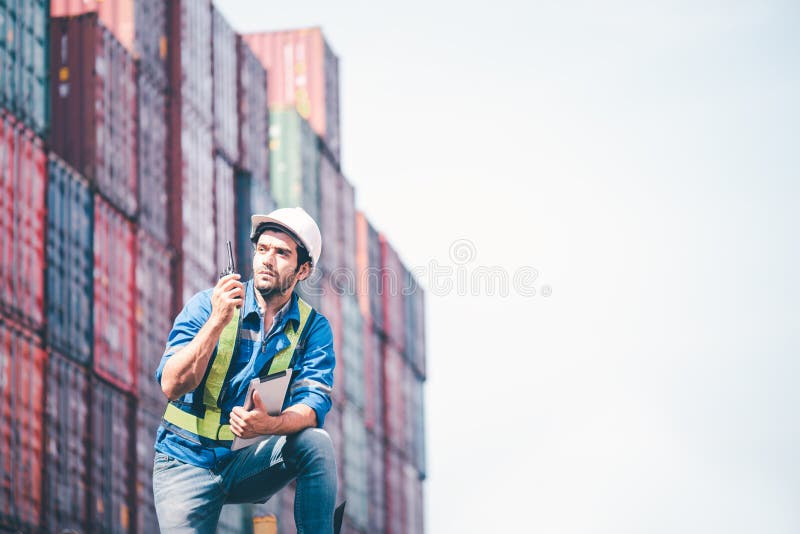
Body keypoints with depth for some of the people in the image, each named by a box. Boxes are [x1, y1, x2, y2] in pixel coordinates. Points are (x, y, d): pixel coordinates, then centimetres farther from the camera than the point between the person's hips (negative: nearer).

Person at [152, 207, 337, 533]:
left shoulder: (313, 328, -1)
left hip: (251, 459, 2)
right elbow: (172, 386, -18)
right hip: (188, 461, -1)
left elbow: (313, 404, -14)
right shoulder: (206, 305, -7)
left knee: (315, 442, -25)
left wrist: (270, 424, -36)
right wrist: (217, 321, -28)